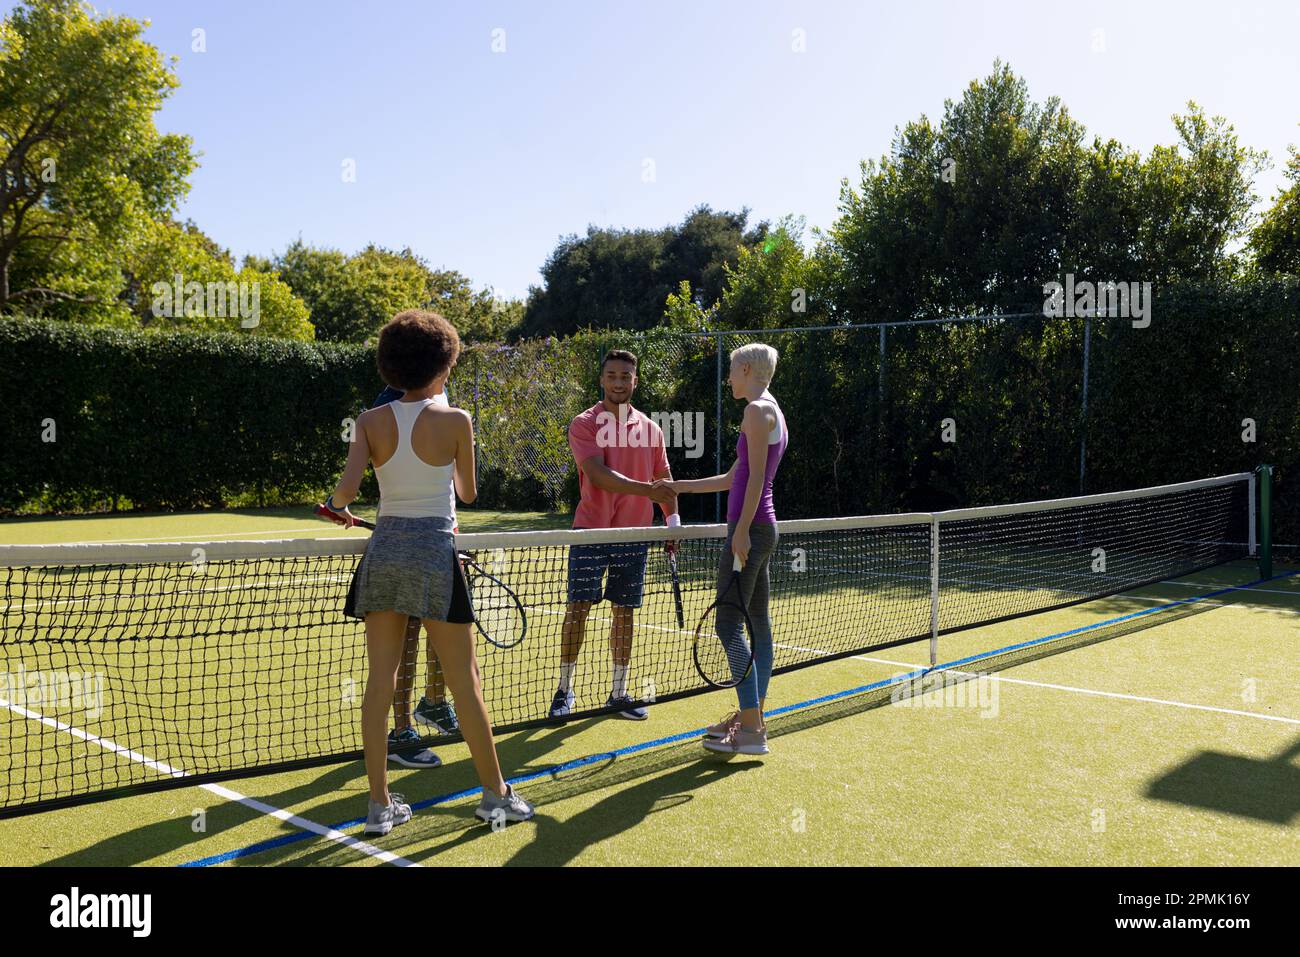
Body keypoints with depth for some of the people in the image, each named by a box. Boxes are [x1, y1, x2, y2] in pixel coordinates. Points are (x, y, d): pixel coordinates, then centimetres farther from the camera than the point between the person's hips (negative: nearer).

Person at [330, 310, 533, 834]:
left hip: (383, 550, 3)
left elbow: (347, 488, -9)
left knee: (380, 681, 9)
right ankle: (495, 794, 18)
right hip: (434, 551, -3)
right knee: (465, 682, 6)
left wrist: (336, 507, 13)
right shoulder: (456, 421, -6)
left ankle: (380, 804, 15)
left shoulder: (371, 422, 1)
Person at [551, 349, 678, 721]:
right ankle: (565, 689, 11)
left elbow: (664, 478, 16)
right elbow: (598, 474, -18)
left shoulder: (651, 428, 9)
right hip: (590, 530, -3)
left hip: (634, 535, 3)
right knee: (577, 609, -2)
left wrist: (672, 519, 5)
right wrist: (645, 489, -30)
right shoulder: (584, 424, -4)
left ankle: (618, 693, 18)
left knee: (624, 612, 8)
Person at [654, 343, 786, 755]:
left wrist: (742, 529, -21)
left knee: (729, 624, -10)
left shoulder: (758, 410, -10)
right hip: (760, 530, 10)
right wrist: (681, 486, 28)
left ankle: (751, 730, -10)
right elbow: (734, 478, 24)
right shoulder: (770, 413, 20)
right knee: (757, 621, 12)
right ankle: (752, 716, 20)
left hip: (749, 529, -10)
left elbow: (756, 477, -18)